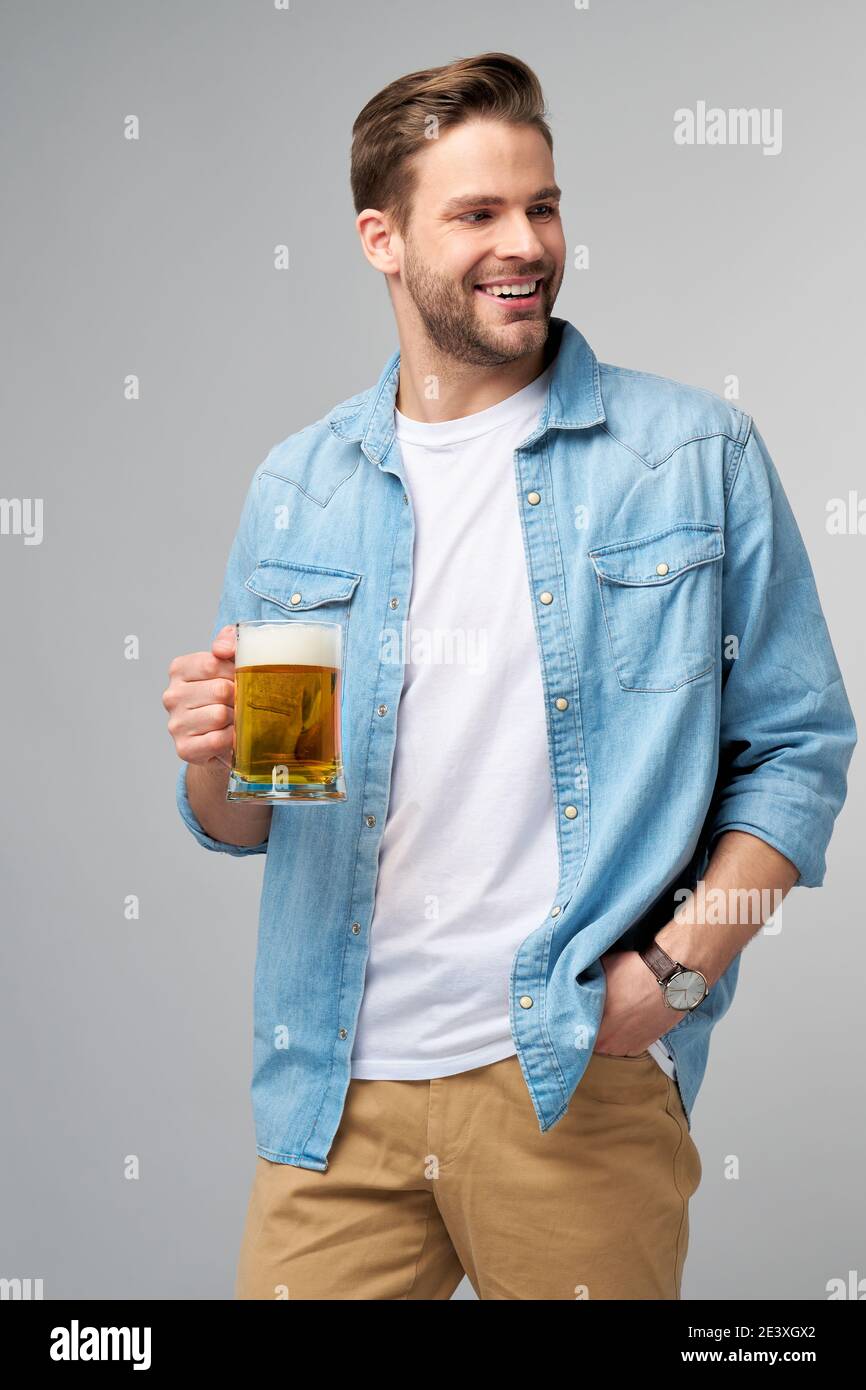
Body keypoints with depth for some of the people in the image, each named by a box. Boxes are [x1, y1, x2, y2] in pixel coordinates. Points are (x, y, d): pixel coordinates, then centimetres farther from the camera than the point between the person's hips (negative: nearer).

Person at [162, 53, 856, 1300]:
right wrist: (218, 763, -11)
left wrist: (676, 970, -12)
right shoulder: (298, 489, 8)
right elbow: (237, 823, 12)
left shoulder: (697, 453, 1)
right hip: (338, 1084, 2)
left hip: (581, 1081, -2)